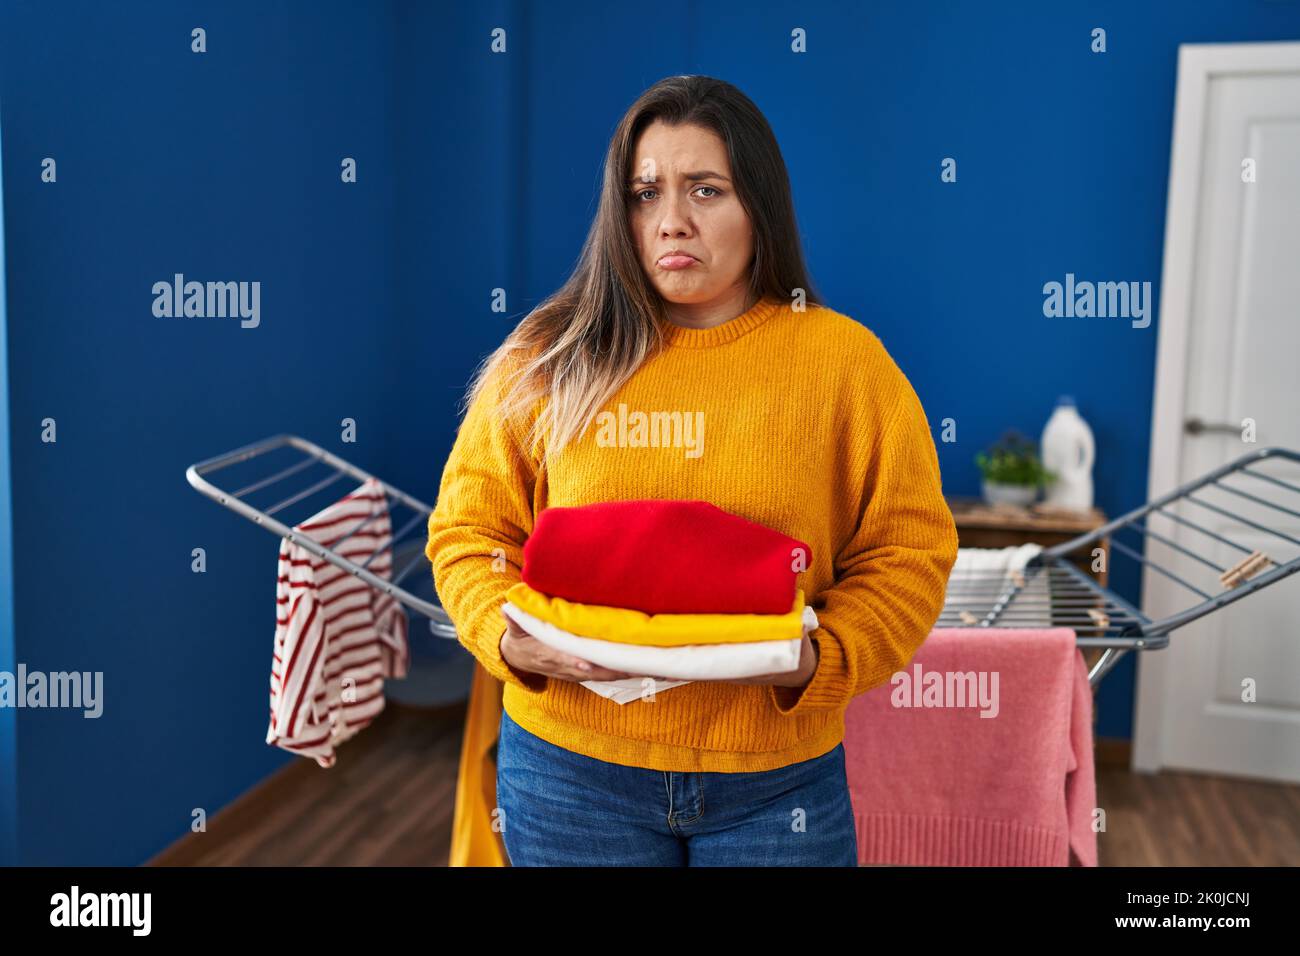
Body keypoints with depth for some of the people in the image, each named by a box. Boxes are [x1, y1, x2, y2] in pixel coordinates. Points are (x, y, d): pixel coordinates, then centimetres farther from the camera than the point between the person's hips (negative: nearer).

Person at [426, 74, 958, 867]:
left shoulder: (846, 361, -2)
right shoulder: (547, 360, -1)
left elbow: (909, 550, -1)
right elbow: (468, 531, 4)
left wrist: (816, 659, -17)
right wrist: (511, 637, -14)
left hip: (776, 778, 0)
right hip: (570, 765, 1)